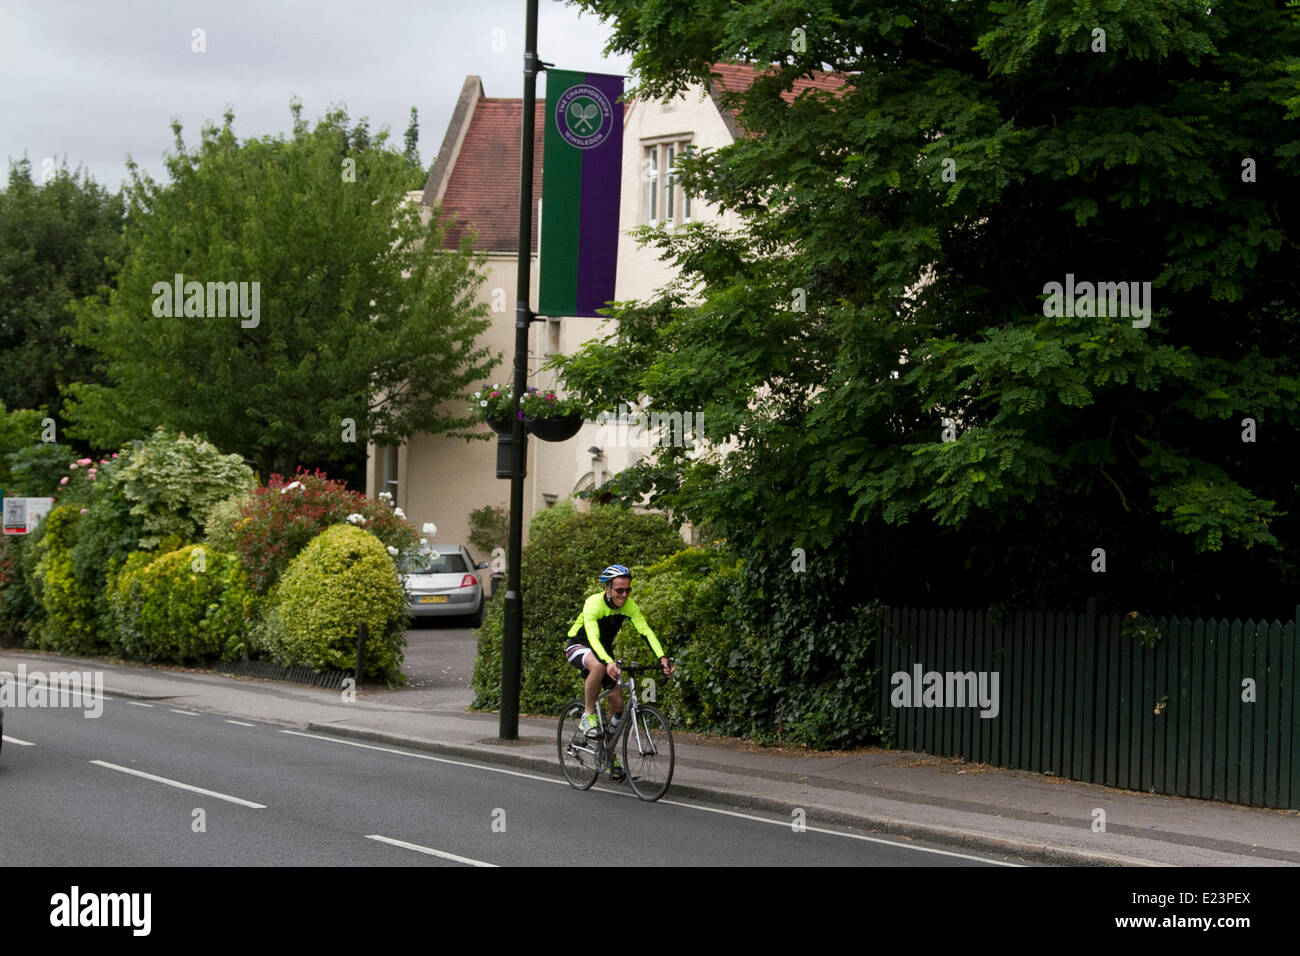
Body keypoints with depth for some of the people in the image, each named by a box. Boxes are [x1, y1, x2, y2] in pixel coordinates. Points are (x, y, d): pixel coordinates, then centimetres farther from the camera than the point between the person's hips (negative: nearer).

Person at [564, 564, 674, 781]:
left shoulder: (629, 605, -16)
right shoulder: (593, 603, -31)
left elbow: (646, 632, -24)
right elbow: (593, 637, -43)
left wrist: (663, 658, -39)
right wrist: (609, 662, -59)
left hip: (604, 648, 6)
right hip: (578, 645, -6)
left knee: (617, 701, -5)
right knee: (598, 666, -40)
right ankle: (588, 716, -23)